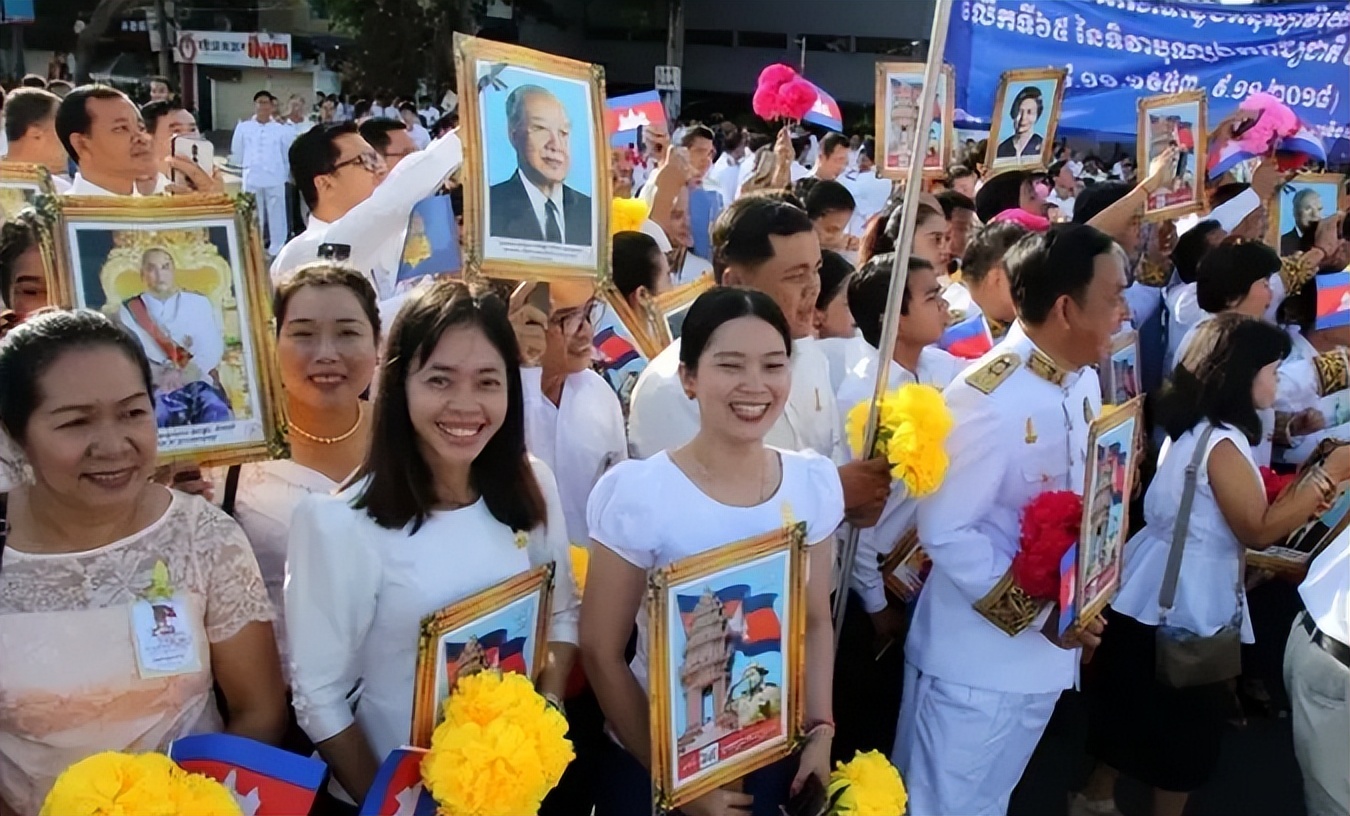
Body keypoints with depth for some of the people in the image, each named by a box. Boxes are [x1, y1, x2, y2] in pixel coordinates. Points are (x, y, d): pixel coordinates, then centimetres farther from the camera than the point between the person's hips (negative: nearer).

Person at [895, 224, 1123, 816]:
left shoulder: (1084, 382, 2)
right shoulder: (987, 401, -25)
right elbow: (944, 533, -22)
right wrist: (1035, 611, -20)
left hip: (1046, 655, 7)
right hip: (977, 663, -7)